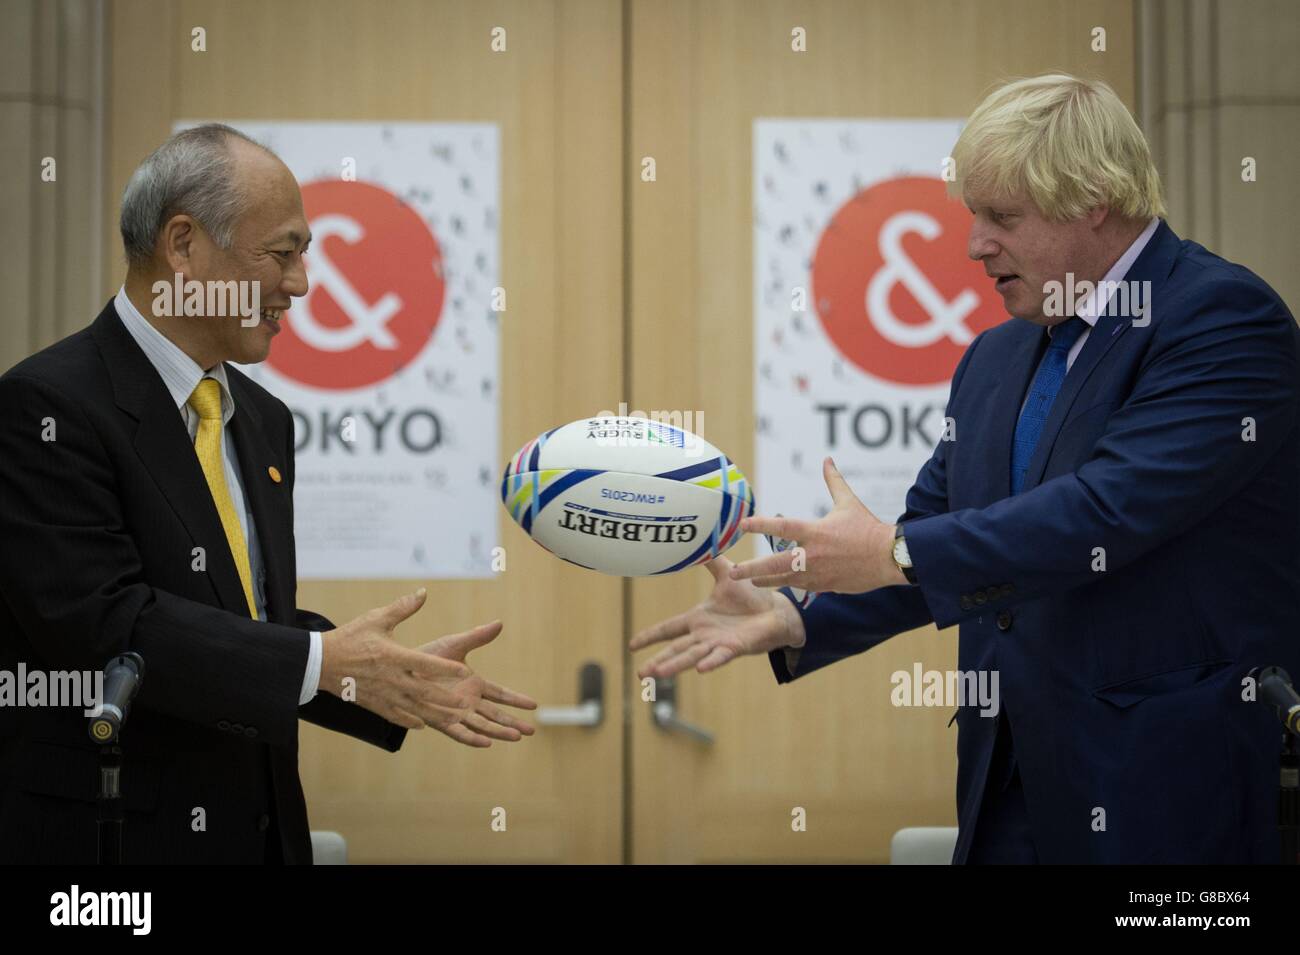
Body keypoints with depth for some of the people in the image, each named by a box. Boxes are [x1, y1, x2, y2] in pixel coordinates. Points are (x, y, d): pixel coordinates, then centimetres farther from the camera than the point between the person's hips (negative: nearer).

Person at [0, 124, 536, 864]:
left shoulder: (265, 420, 11)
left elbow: (265, 630, 13)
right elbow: (103, 622, -22)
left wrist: (398, 679, -3)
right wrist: (325, 662, -21)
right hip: (100, 832, -7)